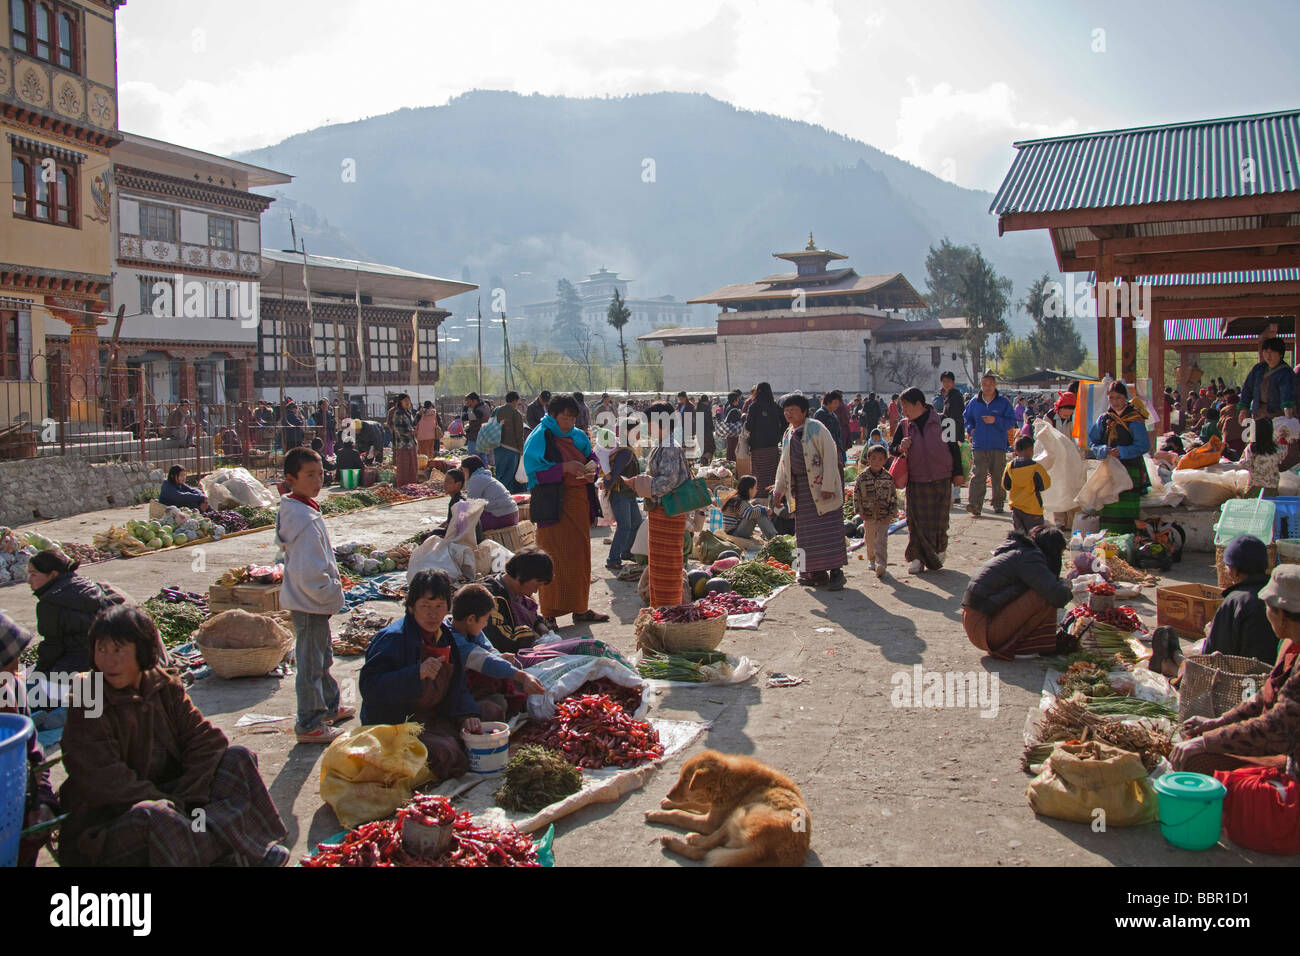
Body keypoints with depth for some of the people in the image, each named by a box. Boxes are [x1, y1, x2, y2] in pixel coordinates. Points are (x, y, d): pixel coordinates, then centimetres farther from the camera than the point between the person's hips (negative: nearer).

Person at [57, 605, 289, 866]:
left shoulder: (165, 686, 2)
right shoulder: (86, 707, -14)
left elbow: (207, 740, -2)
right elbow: (108, 784, -20)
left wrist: (186, 797, -17)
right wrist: (174, 806, -22)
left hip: (170, 793, 6)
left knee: (238, 758, -9)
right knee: (149, 816, -38)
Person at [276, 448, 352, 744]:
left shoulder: (293, 511, 6)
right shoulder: (306, 519, -26)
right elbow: (310, 573, -29)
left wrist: (332, 582, 14)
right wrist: (331, 592, -15)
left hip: (313, 600, 11)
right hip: (311, 602, -11)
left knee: (322, 656, 25)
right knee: (311, 663, 2)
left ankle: (329, 706, 42)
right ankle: (310, 725, 14)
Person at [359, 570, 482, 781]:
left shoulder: (446, 636, 9)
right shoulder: (392, 639, -16)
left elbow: (457, 688, 15)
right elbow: (369, 687, -26)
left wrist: (467, 715, -6)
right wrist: (417, 673, -35)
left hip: (434, 718, 9)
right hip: (394, 723, -8)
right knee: (446, 756, -26)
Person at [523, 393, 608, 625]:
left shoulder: (579, 436, 12)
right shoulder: (539, 438, -7)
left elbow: (592, 459, 21)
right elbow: (532, 472, -15)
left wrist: (591, 472, -3)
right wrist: (565, 468, -23)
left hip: (579, 501, 7)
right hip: (554, 505, -7)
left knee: (580, 556, 12)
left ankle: (580, 608, 22)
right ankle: (549, 614, 0)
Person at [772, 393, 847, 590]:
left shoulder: (816, 428, -9)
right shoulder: (788, 434, 15)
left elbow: (830, 456, -14)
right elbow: (784, 463, 24)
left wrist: (828, 485, -20)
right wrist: (779, 488, 19)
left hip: (820, 485, -7)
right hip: (801, 488, 7)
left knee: (828, 529, -8)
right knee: (807, 531, 7)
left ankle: (836, 572, -4)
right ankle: (817, 573, 14)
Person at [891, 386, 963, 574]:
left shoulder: (941, 421, -5)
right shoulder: (904, 426, 4)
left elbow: (954, 446, 2)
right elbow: (892, 447, 11)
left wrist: (957, 472, 1)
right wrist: (900, 448, -13)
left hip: (941, 480, -2)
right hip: (916, 481, 2)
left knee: (939, 519, 3)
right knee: (917, 520, -1)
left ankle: (941, 549, 30)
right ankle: (918, 558, 8)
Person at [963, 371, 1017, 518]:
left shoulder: (1003, 402, 3)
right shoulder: (974, 402, 9)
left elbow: (1011, 422, 0)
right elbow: (967, 418, 25)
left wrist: (996, 421, -15)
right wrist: (970, 429, 6)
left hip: (998, 446, 0)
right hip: (979, 446, 1)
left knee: (998, 476, 7)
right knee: (978, 475, -11)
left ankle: (998, 504, 21)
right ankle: (975, 505, -18)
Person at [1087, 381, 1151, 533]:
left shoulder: (1134, 419, -3)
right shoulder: (1104, 418, 10)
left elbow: (1144, 445, -8)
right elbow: (1092, 442, 10)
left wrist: (1122, 451, -16)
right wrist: (1105, 451, -9)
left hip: (1130, 470, -4)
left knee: (1127, 508, -7)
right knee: (1109, 508, 1)